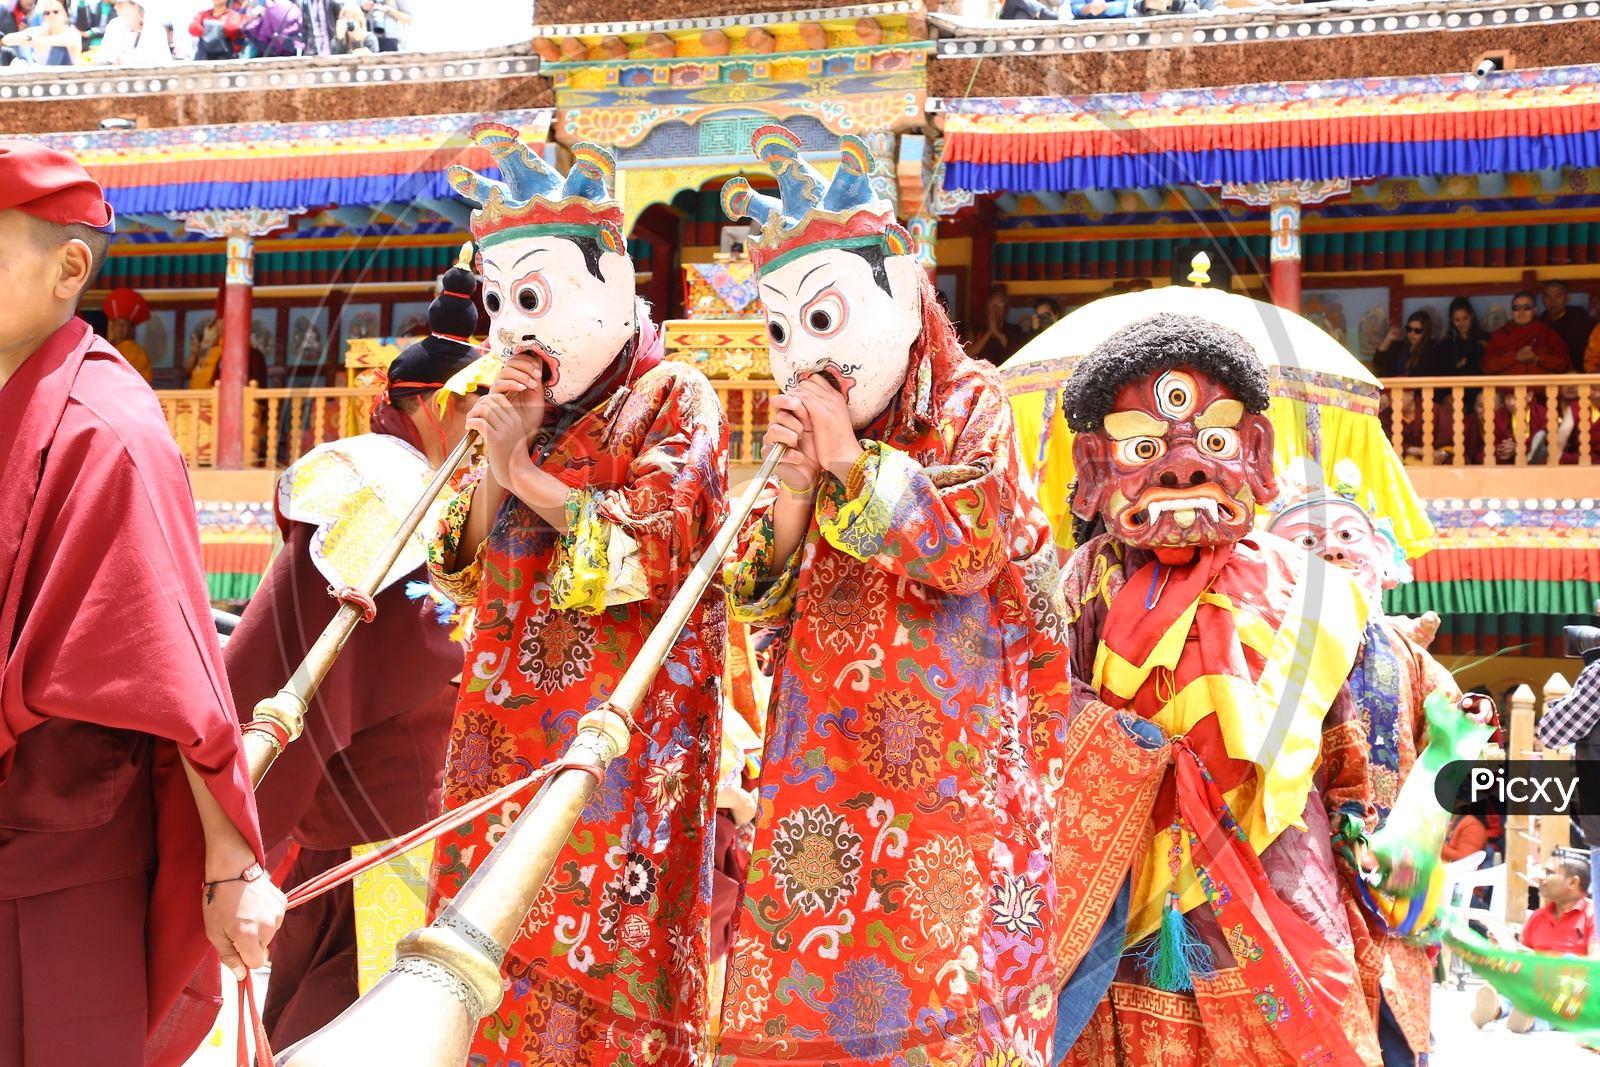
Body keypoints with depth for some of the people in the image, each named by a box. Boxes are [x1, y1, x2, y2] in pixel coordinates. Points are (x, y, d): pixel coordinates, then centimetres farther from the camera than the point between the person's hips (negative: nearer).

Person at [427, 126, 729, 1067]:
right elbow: (461, 567, 11)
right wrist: (503, 450, -3)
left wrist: (526, 471, -9)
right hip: (508, 724, 6)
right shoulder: (525, 405, 17)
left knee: (606, 947, -5)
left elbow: (655, 552, -16)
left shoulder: (673, 400, -3)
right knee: (498, 953, 5)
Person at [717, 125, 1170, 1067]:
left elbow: (966, 549, -15)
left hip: (947, 764, -5)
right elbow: (758, 603, 8)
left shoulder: (972, 403, 1)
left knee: (947, 984, -6)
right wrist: (795, 487, -9)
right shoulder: (808, 435, 14)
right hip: (822, 768, 5)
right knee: (802, 987, 3)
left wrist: (852, 460, -10)